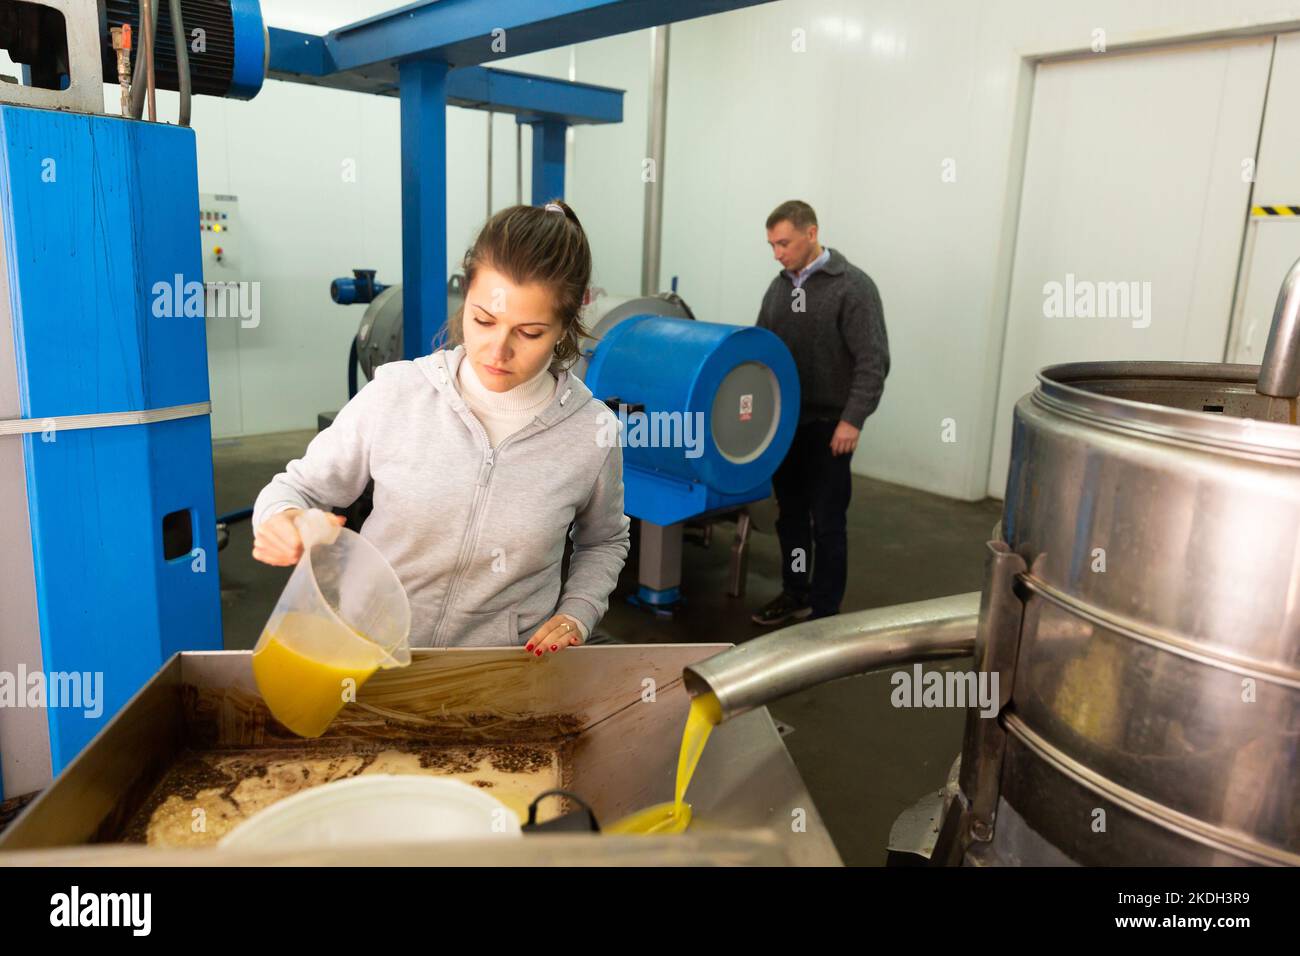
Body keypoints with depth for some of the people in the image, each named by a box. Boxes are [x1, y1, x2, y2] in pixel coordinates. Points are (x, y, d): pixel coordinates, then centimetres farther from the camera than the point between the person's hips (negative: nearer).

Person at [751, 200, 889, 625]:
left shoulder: (852, 286, -10)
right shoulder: (779, 286, 10)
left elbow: (873, 361, -15)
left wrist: (852, 419, -20)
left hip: (828, 425, -6)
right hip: (785, 422, 6)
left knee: (826, 520, 1)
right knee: (790, 512, 14)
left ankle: (824, 612, 11)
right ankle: (794, 593, 29)